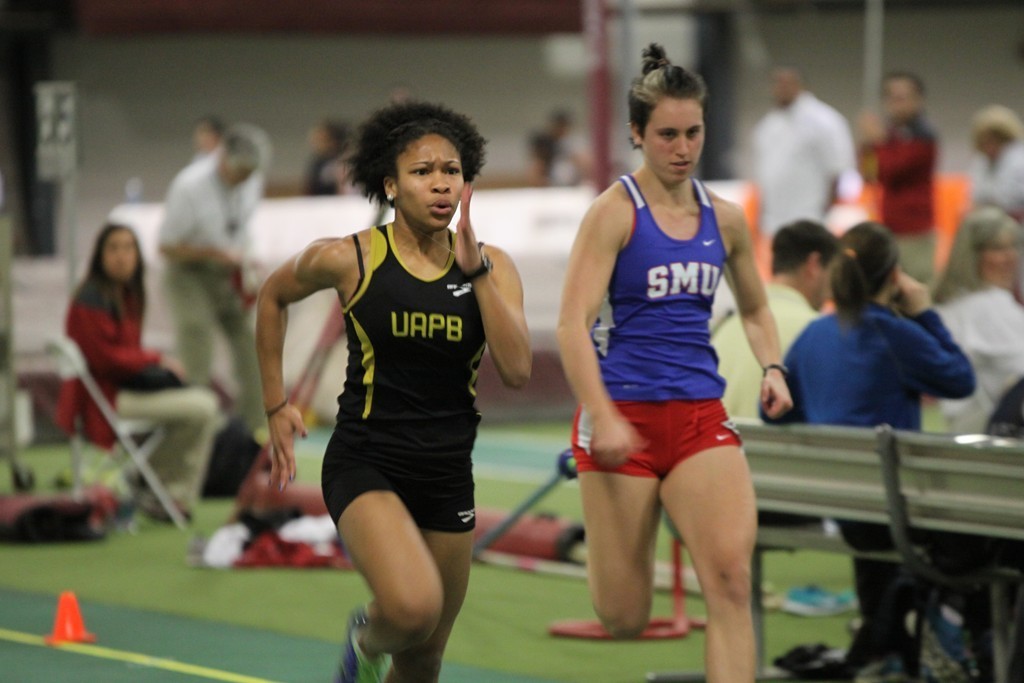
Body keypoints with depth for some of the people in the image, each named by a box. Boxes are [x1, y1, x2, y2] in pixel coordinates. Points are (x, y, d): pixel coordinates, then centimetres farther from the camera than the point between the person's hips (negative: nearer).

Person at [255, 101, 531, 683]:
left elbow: (518, 370, -14)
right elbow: (274, 296, 13)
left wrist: (475, 270, -18)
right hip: (366, 464, -4)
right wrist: (276, 406, 12)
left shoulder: (492, 267, 0)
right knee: (414, 606, -30)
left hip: (448, 475, 4)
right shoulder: (348, 260, -7)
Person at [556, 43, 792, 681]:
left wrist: (773, 369, 5)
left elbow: (756, 308, 25)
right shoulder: (615, 212, -6)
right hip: (623, 415, -4)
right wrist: (602, 417, -25)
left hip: (701, 414, 4)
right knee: (624, 619, 1)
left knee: (732, 578, -20)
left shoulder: (725, 218, 9)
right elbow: (573, 324, -13)